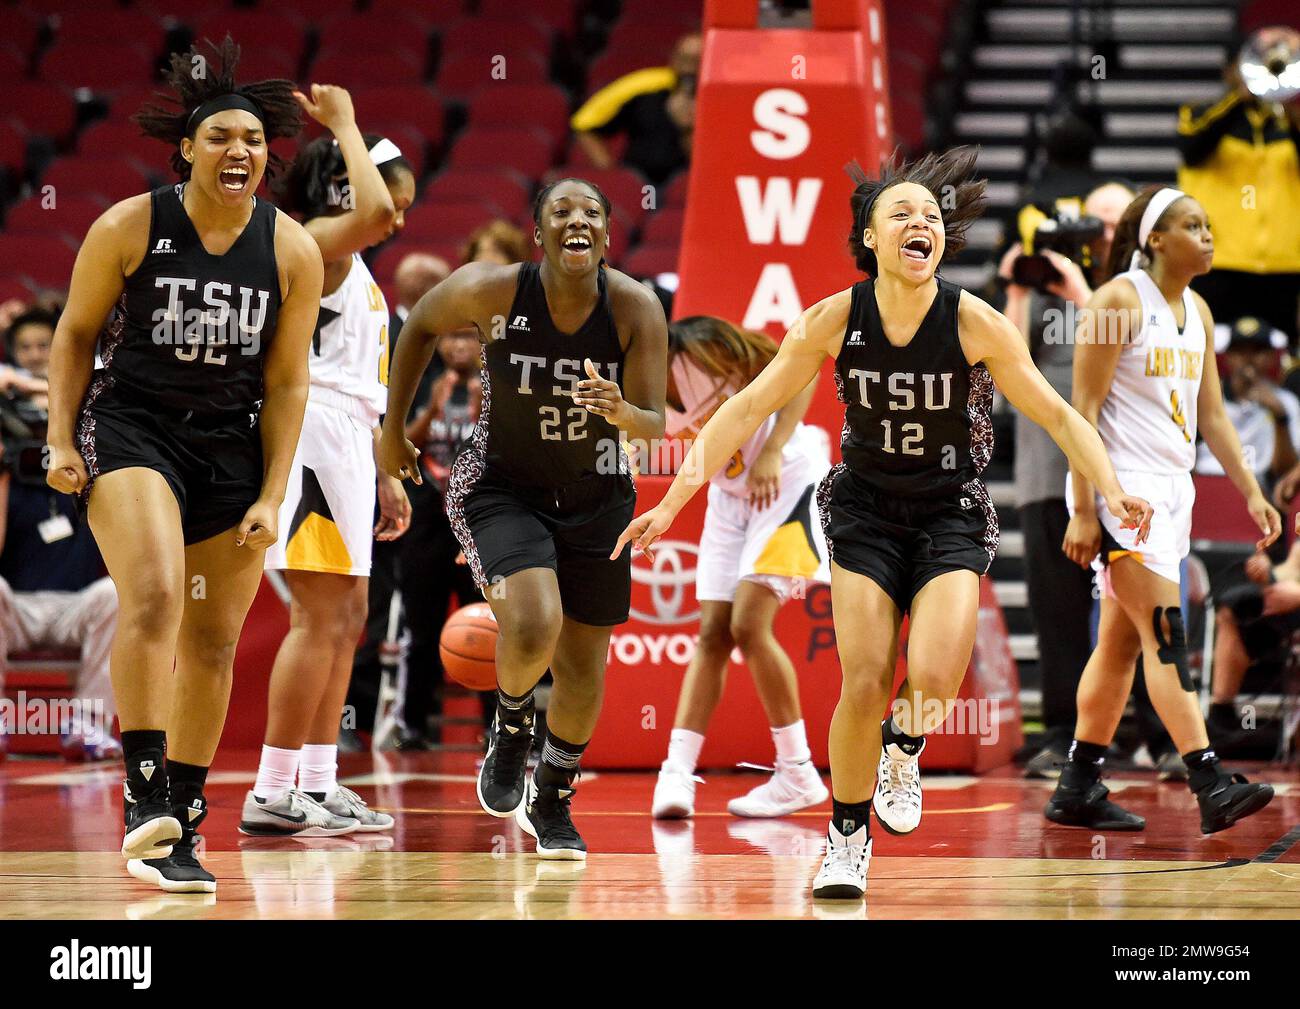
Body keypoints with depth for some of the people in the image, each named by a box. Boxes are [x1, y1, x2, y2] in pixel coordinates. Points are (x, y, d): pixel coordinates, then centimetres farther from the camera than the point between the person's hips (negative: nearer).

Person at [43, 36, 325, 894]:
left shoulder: (293, 252, -3)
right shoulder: (128, 229, -8)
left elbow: (287, 385, 2)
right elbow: (76, 332, 4)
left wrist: (271, 497, -2)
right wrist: (61, 440, -3)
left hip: (232, 447, 3)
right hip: (130, 428, -3)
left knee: (214, 641, 5)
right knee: (154, 596, -25)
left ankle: (182, 828, 15)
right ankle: (146, 798, -25)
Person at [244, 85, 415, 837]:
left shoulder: (355, 271, 21)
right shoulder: (315, 243, -8)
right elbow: (367, 208, -32)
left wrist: (384, 473, 24)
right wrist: (345, 126, -19)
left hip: (346, 443, 11)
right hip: (313, 433, -11)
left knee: (347, 614, 11)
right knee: (320, 615, -12)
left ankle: (319, 785, 14)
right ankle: (274, 794, -12)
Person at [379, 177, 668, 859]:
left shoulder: (636, 308, -19)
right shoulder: (493, 291, -21)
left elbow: (655, 426, -18)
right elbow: (421, 326, 0)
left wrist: (623, 414, -42)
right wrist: (393, 430, 5)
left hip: (596, 497, 3)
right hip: (502, 489, -3)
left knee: (583, 670, 10)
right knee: (533, 629, -27)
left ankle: (552, 803, 37)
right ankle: (510, 722, 8)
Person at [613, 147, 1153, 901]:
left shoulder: (973, 322, -16)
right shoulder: (836, 319, -13)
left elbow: (1058, 416, -11)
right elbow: (749, 408, -7)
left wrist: (1113, 492, -26)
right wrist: (672, 503, -12)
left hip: (951, 514, -1)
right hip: (865, 510, 1)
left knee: (934, 679, -21)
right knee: (865, 683, -9)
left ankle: (904, 752, 17)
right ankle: (848, 838, 15)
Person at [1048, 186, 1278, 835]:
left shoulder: (1197, 311, 14)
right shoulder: (1118, 301, -10)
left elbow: (1212, 415, 19)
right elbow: (1083, 409, -13)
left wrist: (1251, 492, 11)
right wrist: (1083, 511, -17)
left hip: (1171, 489, 8)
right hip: (1120, 488, -8)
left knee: (1122, 644, 10)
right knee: (1165, 634, -15)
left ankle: (1076, 793, 17)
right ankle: (1211, 787, -22)